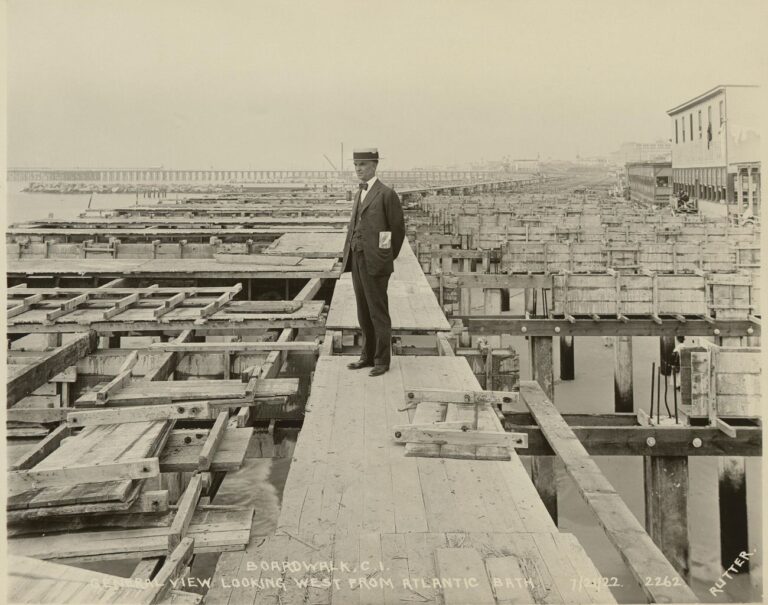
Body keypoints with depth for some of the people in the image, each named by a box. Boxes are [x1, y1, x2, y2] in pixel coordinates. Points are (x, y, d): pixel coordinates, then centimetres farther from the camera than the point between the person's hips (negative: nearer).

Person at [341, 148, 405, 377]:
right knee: (364, 312, 12)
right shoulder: (360, 193, 16)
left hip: (375, 263, -7)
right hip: (357, 261, 7)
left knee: (378, 312, -1)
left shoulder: (387, 194, -8)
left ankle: (382, 360, 8)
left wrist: (388, 259, 5)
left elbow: (398, 229, -4)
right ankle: (368, 356, 22)